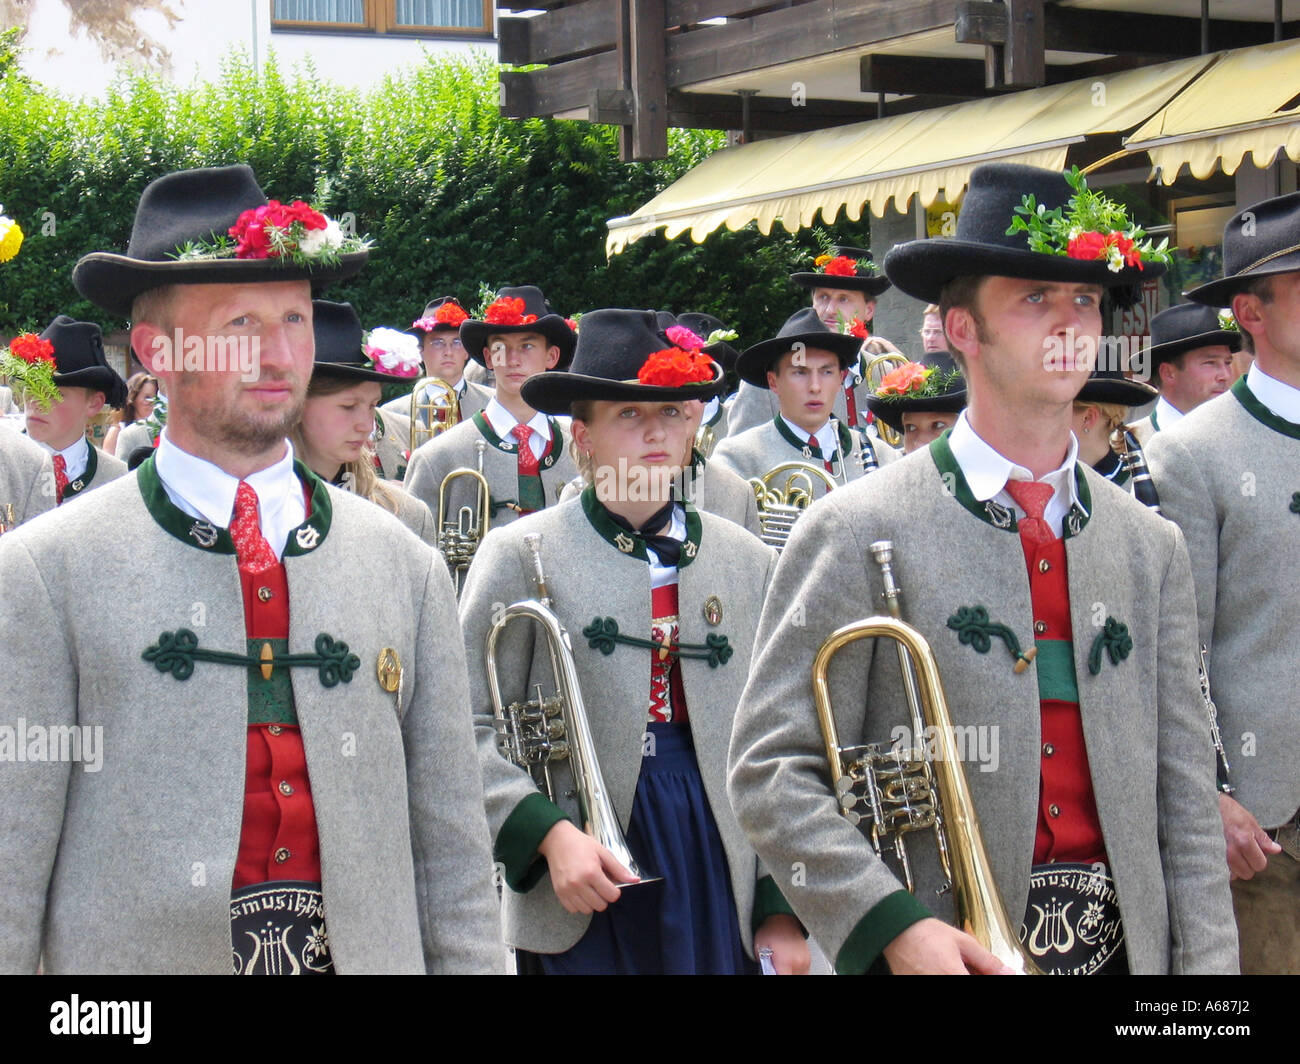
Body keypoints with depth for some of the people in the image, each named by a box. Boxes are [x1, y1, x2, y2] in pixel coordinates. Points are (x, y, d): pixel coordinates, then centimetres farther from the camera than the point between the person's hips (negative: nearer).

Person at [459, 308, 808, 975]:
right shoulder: (520, 555, -1)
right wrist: (550, 833, -18)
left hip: (719, 878, 3)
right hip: (586, 879, -3)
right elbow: (473, 727, -4)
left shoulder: (749, 563, 9)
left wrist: (782, 906, 5)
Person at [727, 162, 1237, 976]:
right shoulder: (858, 531, -7)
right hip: (946, 948, -4)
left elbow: (1184, 796, 7)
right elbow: (770, 770, -11)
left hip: (1125, 945, 4)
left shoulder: (1152, 548, 7)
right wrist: (893, 923, -21)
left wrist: (1207, 960, -2)